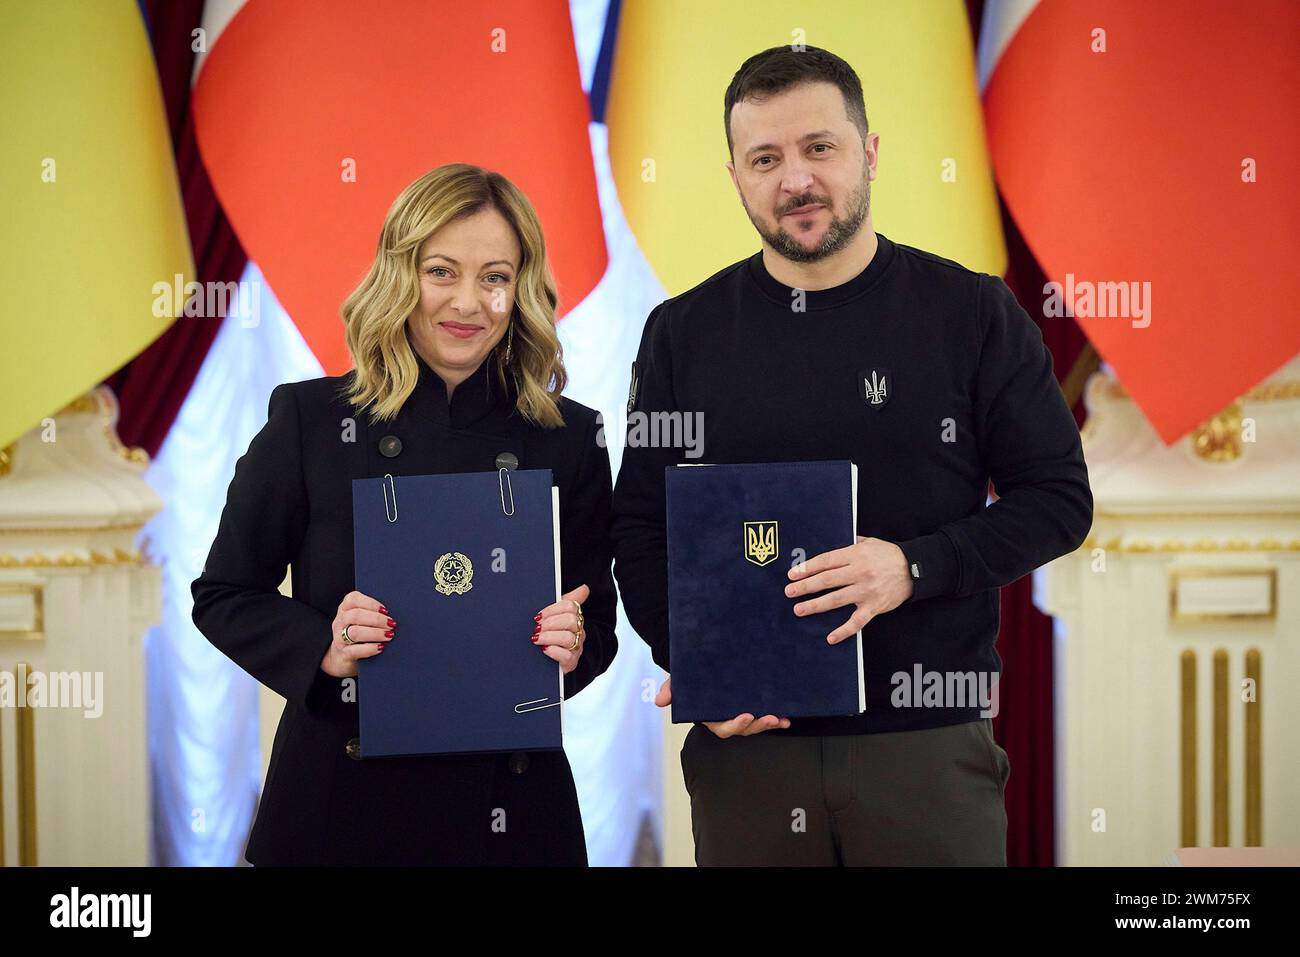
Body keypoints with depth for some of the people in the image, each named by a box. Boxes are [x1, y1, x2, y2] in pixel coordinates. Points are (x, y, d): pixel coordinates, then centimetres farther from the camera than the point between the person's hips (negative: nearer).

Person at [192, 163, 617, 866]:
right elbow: (223, 594, 1)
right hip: (343, 800, -1)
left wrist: (574, 644, -16)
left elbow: (598, 618, 7)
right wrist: (322, 650, -16)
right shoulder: (309, 419, -3)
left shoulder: (570, 438, 2)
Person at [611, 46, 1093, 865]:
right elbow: (641, 527, 8)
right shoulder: (685, 332, 5)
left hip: (930, 743, -1)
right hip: (746, 741, 1)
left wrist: (915, 566, -15)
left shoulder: (974, 314, 0)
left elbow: (1060, 499, 0)